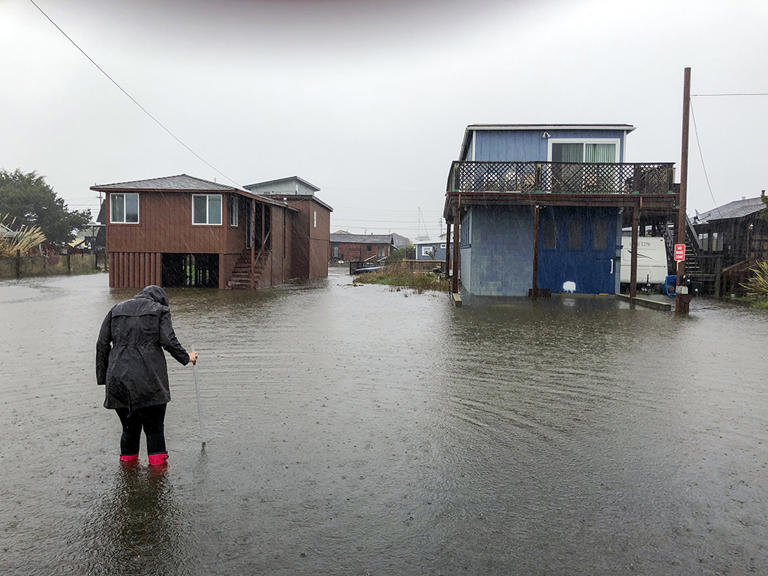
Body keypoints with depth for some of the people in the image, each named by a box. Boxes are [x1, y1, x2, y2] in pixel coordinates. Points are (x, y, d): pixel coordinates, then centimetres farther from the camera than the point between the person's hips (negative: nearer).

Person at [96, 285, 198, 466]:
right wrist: (186, 357, 9)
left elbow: (102, 344, 13)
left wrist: (103, 379, 15)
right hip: (149, 380, -4)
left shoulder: (116, 310, 18)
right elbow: (169, 341, -6)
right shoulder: (160, 309, 6)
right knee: (154, 428, 7)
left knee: (129, 428, 16)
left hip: (118, 380, 4)